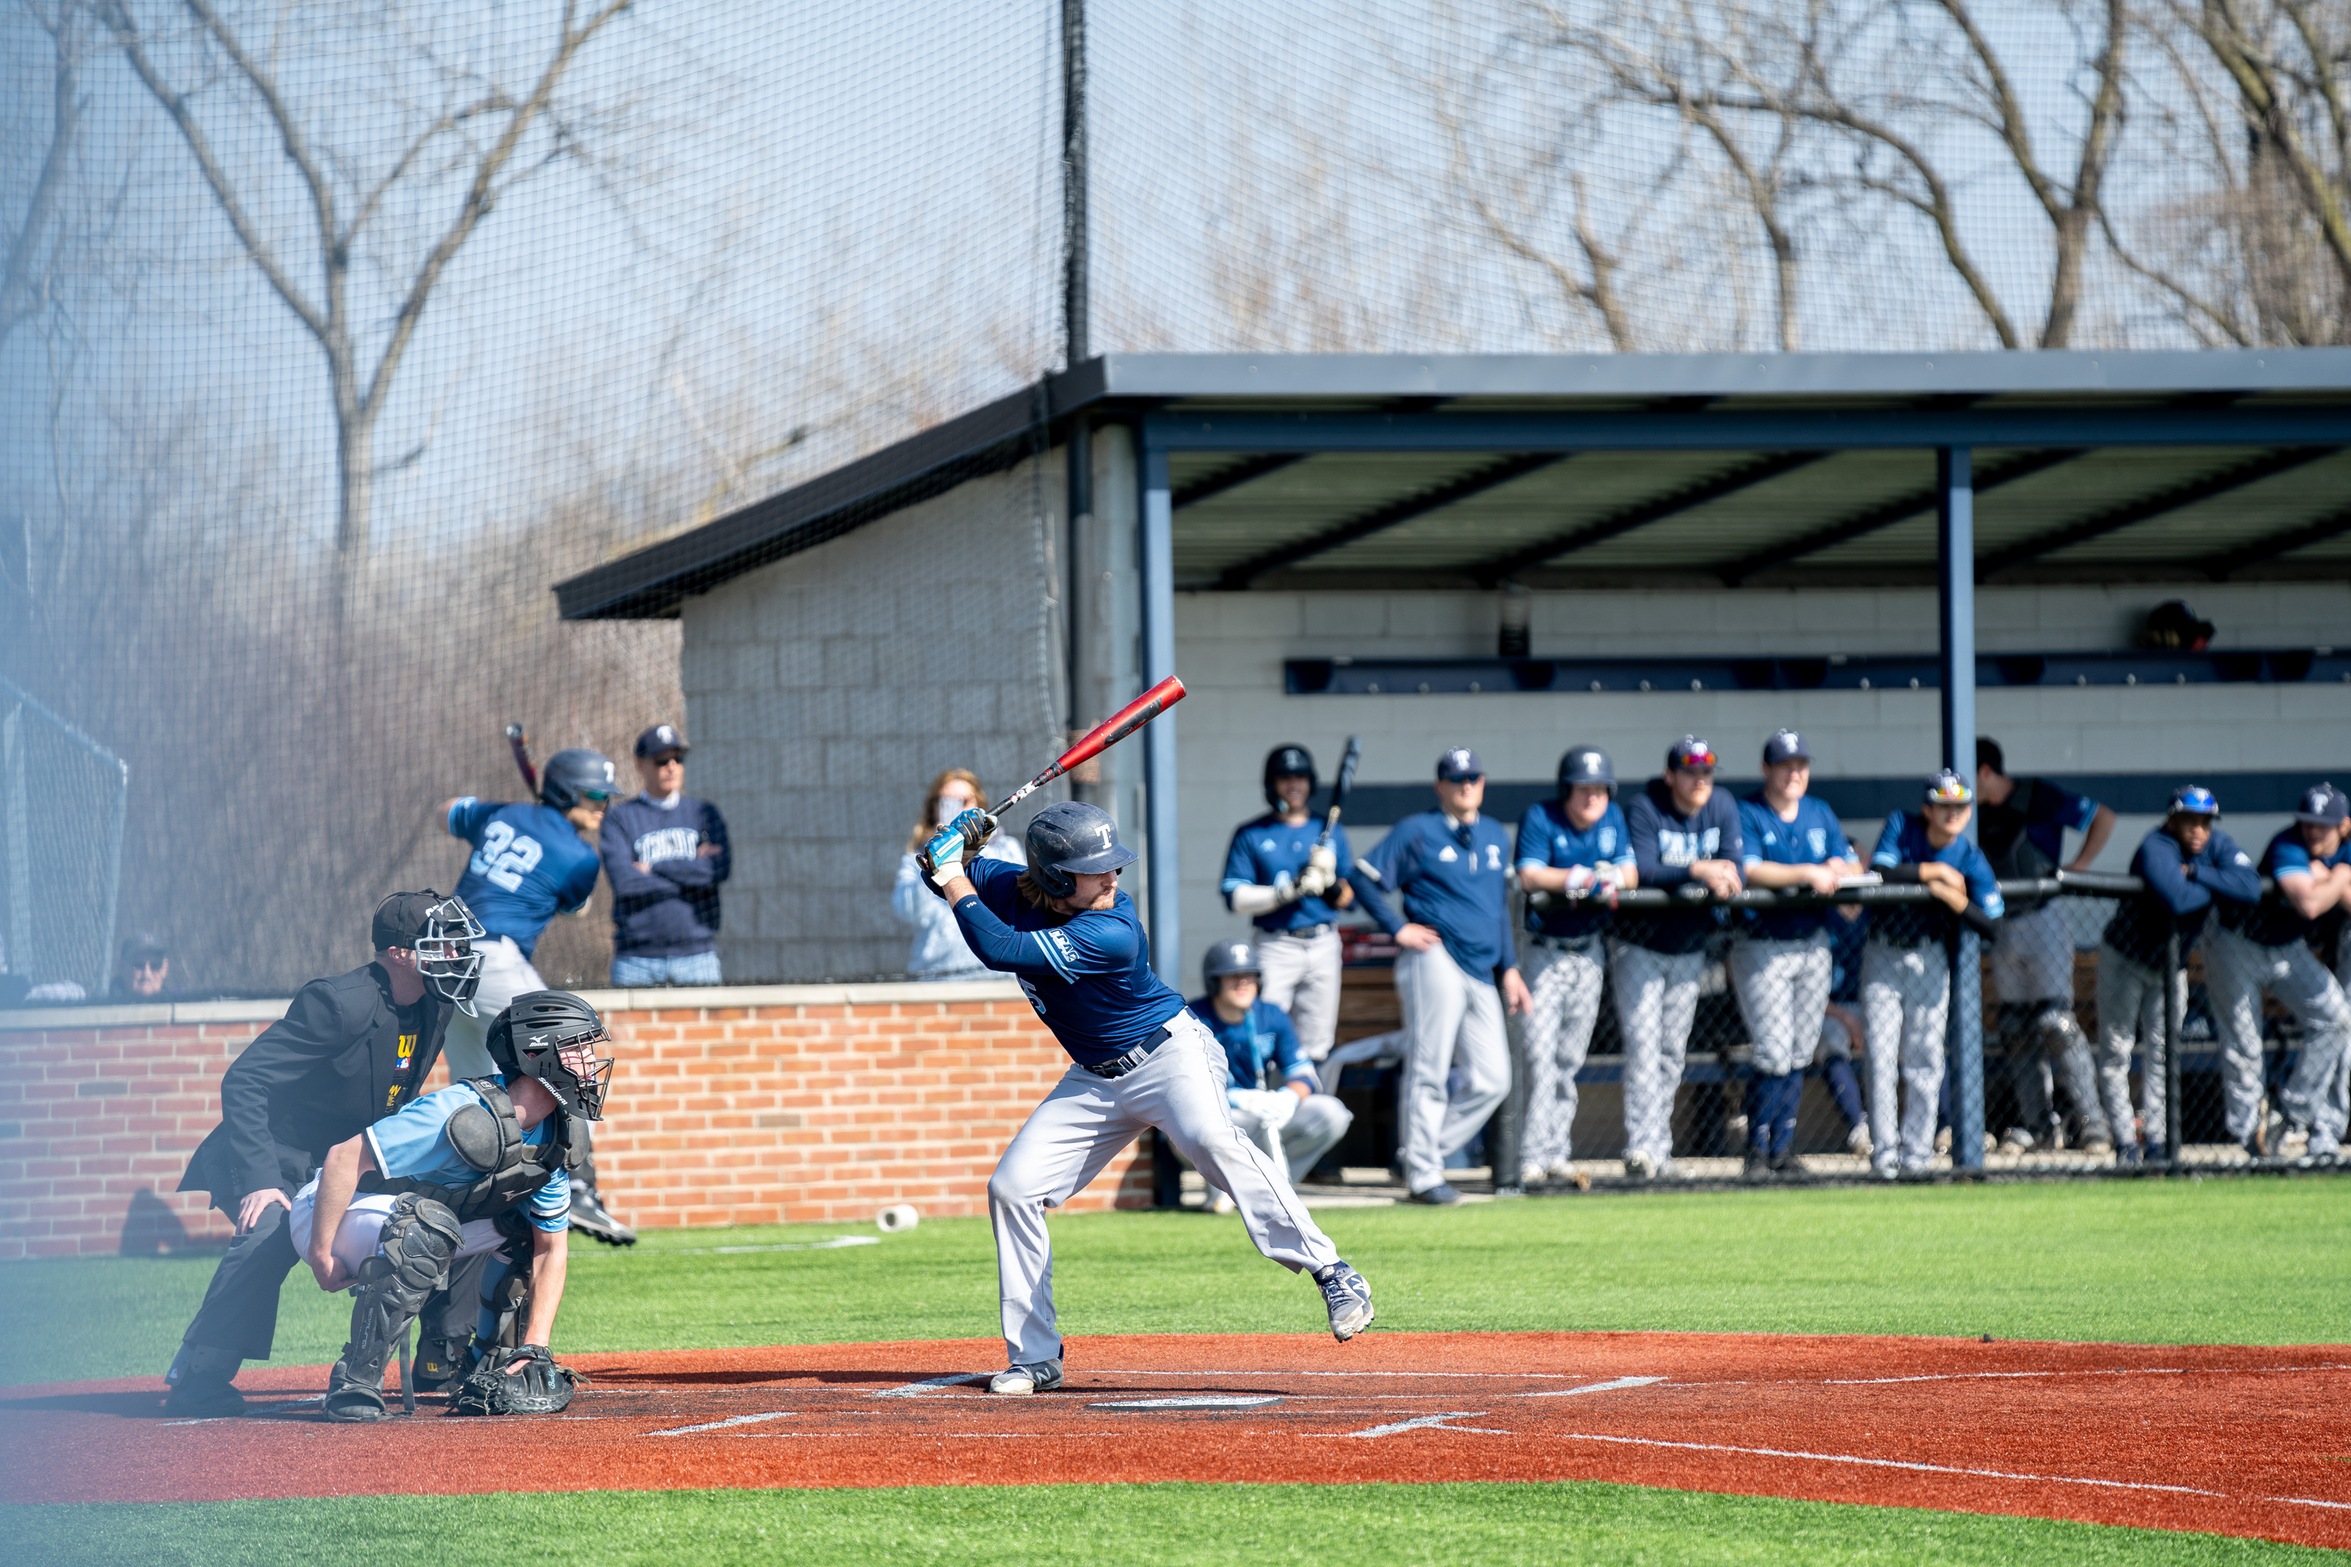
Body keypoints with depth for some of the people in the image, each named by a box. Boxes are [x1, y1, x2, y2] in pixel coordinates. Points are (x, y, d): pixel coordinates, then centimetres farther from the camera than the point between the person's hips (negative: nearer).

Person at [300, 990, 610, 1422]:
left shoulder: (551, 1138, -3)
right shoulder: (466, 1116, -29)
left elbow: (551, 1249, 2)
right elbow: (343, 1159, -29)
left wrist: (535, 1349, -7)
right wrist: (321, 1256, -24)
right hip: (335, 1213, -8)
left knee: (525, 1228, 3)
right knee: (428, 1227, -36)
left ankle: (492, 1373, 7)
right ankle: (355, 1382, -30)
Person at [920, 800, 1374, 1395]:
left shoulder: (1111, 933, -29)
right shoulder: (1013, 889, -9)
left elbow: (1000, 950, -34)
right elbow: (944, 873, 9)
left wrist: (954, 878, -25)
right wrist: (950, 861, -15)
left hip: (1171, 1054, -7)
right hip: (1094, 1080, 7)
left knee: (1210, 1138, -36)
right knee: (1011, 1188, -2)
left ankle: (1333, 1275, -36)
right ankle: (1033, 1358, 8)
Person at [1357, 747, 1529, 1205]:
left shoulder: (1496, 837, 20)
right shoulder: (1417, 831, 1)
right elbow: (1366, 879, -2)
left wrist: (1509, 968, 19)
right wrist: (1398, 930, -9)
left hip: (1482, 974, 7)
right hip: (1435, 958, -7)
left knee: (1492, 1080, 0)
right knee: (1428, 1072, -9)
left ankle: (1420, 1149, 12)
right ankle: (1423, 1175, -6)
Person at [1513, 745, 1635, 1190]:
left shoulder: (1612, 819, 6)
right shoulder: (1540, 818, -11)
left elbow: (1630, 872, 3)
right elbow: (1529, 875, -21)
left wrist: (1613, 878, -19)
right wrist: (1580, 878, -31)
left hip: (1589, 952, 5)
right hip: (1545, 951, -5)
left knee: (1570, 1057, 10)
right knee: (1540, 1052, -13)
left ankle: (1557, 1154, 16)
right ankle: (1533, 1159, -13)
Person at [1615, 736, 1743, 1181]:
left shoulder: (1722, 808, 0)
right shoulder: (1644, 810, -15)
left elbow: (1735, 868, -8)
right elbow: (1642, 871, -27)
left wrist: (1719, 878, -30)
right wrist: (1697, 870, -35)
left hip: (1690, 947, 5)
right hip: (1640, 943, -5)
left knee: (1673, 1051, 9)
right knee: (1643, 1044, -14)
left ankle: (1660, 1147, 15)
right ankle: (1642, 1147, -19)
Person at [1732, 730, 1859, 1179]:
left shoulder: (1821, 815, 12)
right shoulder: (1747, 814, -5)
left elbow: (1853, 868, 7)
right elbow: (1750, 871, -19)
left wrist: (1837, 872, -16)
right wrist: (1806, 874, -25)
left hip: (1814, 947, 6)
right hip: (1762, 950, -6)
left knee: (1800, 1054, 6)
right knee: (1774, 1054, -12)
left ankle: (1782, 1149, 14)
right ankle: (1759, 1147, 0)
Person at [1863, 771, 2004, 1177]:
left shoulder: (1970, 859, -7)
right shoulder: (1900, 826, -5)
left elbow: (1991, 924, -11)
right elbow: (1880, 872, -20)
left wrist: (1951, 897, -23)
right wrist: (1935, 872, -16)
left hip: (1929, 957, 0)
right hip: (1882, 956, 0)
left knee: (1924, 1058, -1)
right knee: (1881, 1055, -4)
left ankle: (1916, 1149, 5)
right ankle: (1883, 1151, -2)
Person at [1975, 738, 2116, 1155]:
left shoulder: (2039, 799, -9)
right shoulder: (1980, 812, 9)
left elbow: (2103, 819, -6)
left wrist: (2078, 866, -14)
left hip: (2041, 921, -7)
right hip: (2004, 928, 7)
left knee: (2053, 1020, -13)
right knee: (2014, 1028, 6)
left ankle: (2093, 1119, -9)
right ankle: (2037, 1122, 13)